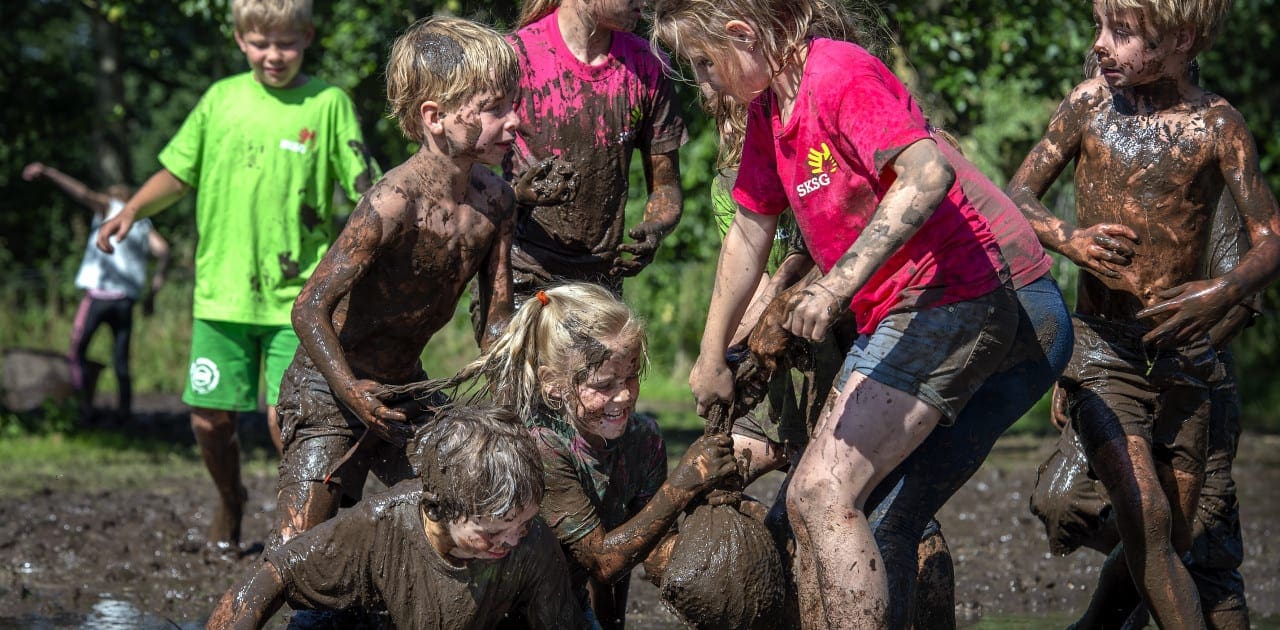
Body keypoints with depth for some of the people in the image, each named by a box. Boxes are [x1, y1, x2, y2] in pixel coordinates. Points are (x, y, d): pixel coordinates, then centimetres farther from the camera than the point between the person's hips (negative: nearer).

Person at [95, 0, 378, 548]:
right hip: (222, 292, 3)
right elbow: (179, 172, 15)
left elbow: (364, 188, -3)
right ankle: (229, 502, 34)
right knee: (210, 419, 5)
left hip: (297, 297, -3)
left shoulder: (328, 104, -2)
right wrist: (132, 210, 1)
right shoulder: (221, 99, 6)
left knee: (286, 418, -11)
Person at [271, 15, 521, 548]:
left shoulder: (495, 200, -5)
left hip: (405, 388, 7)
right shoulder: (395, 203, -27)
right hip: (328, 385, -7)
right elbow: (310, 308, -27)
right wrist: (351, 389, -36)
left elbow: (498, 321, 5)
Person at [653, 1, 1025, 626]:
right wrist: (711, 358, 27)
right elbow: (748, 235, 21)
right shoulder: (767, 110, 11)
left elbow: (928, 175, -32)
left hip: (948, 300, -10)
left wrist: (840, 282, -35)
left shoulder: (842, 73, -18)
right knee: (808, 500, 12)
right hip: (889, 317, 10)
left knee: (825, 492, -19)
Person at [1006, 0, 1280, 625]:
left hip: (1184, 353, 1)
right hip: (1103, 346, -1)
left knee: (1173, 536, 12)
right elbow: (1017, 194, 3)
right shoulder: (1092, 102, -2)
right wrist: (1067, 238, -18)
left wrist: (1225, 292, -29)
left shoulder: (1214, 124, -6)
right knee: (1145, 518, -20)